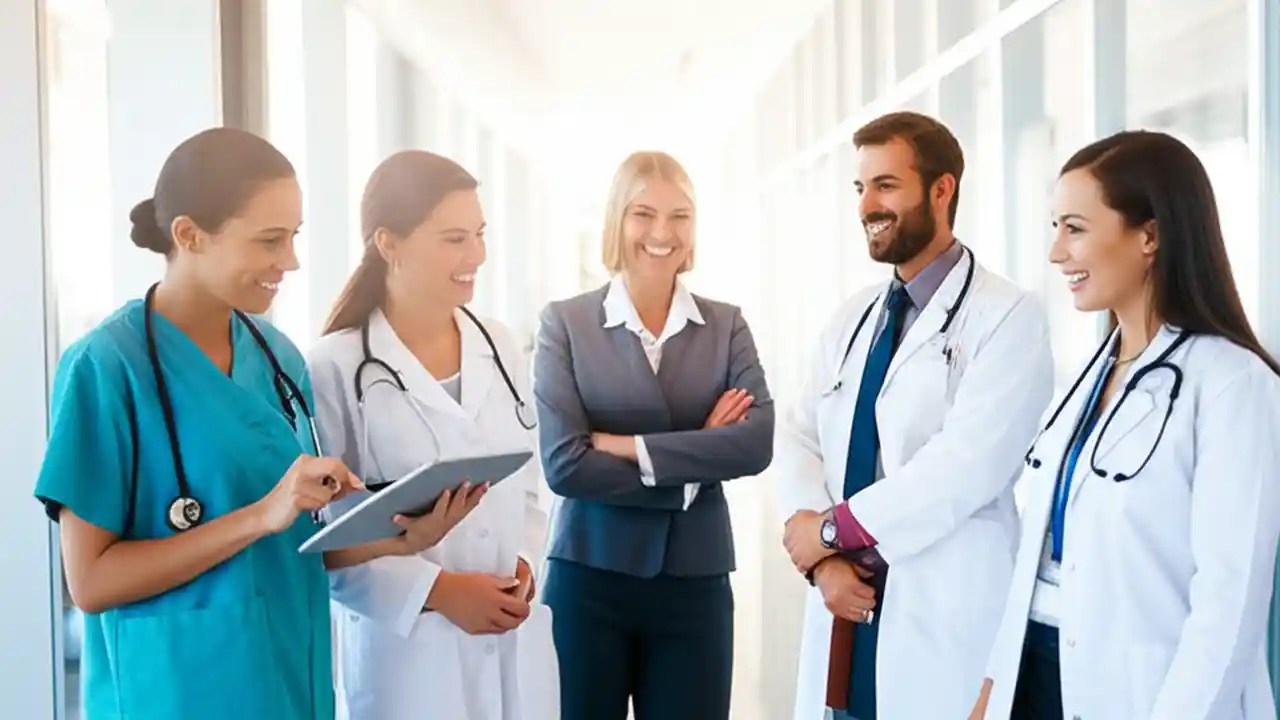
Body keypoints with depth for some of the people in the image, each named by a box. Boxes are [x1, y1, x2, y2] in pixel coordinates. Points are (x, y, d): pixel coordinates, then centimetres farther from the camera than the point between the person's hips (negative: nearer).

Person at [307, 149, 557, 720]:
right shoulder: (336, 368, -11)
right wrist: (436, 590, -15)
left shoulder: (497, 345, 5)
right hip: (409, 649, -4)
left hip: (516, 641, 5)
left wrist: (526, 564, -4)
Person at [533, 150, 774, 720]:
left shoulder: (726, 325, 5)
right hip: (589, 577, -2)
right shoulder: (565, 323, -2)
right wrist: (694, 467, -11)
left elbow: (758, 443, -10)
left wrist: (630, 447, -14)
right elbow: (563, 464, -12)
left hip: (695, 581, 2)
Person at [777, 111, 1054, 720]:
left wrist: (836, 527, -11)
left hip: (944, 620, -6)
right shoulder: (852, 317, 13)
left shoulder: (1006, 316, -8)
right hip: (846, 608, 6)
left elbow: (967, 463, -18)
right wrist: (823, 558, -10)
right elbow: (799, 441, 6)